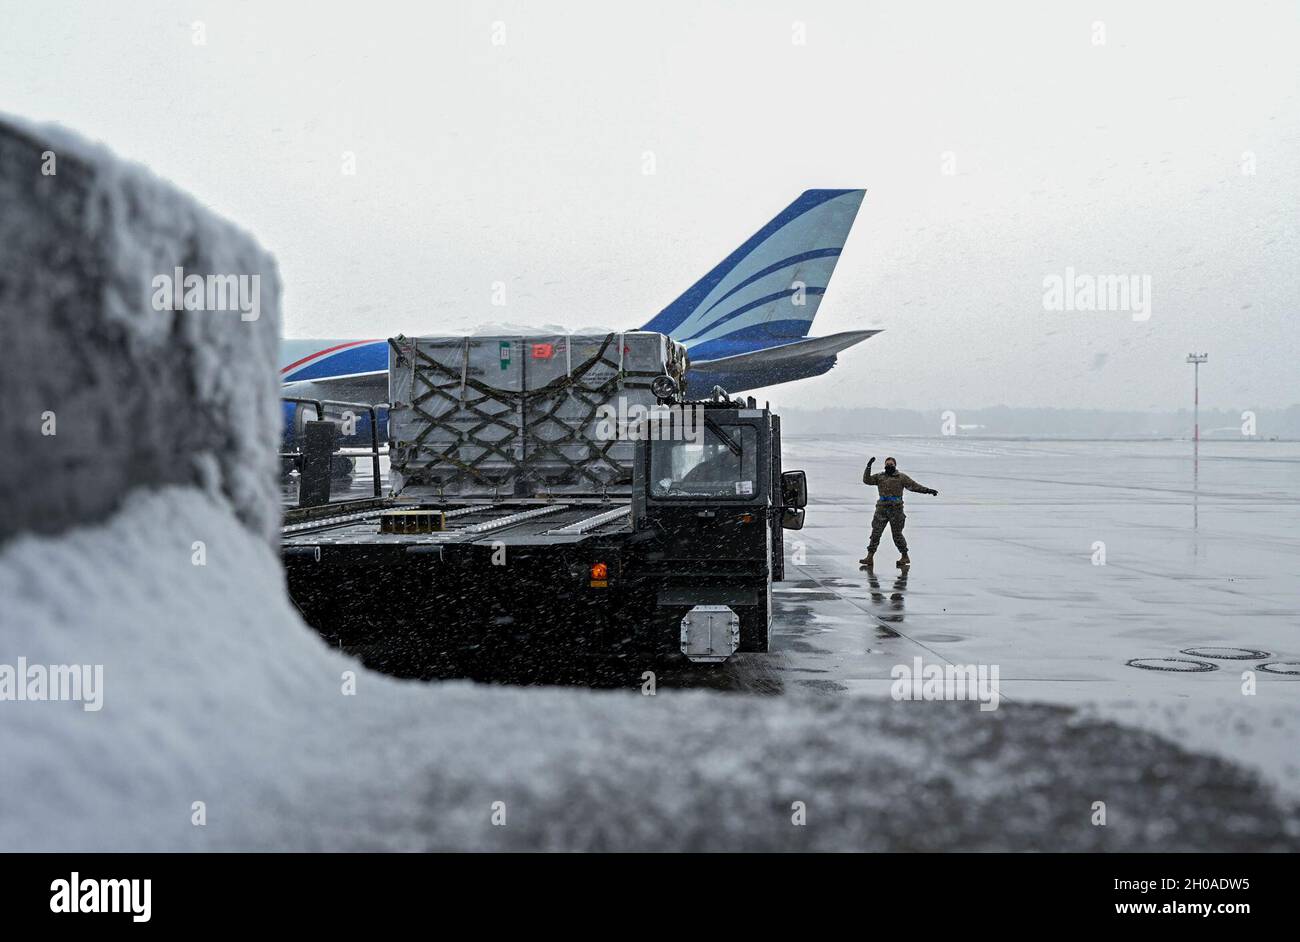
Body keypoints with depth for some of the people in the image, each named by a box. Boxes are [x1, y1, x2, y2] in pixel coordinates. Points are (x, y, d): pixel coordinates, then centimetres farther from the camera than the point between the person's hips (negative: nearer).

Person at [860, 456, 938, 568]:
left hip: (896, 509, -3)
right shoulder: (879, 477, 13)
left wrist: (928, 490, -7)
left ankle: (904, 557, 15)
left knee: (897, 534, 1)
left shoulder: (901, 477, 5)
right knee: (875, 533, 0)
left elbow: (914, 486, 2)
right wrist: (868, 467, -4)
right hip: (882, 509, 3)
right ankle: (870, 557, 2)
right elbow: (866, 480, 6)